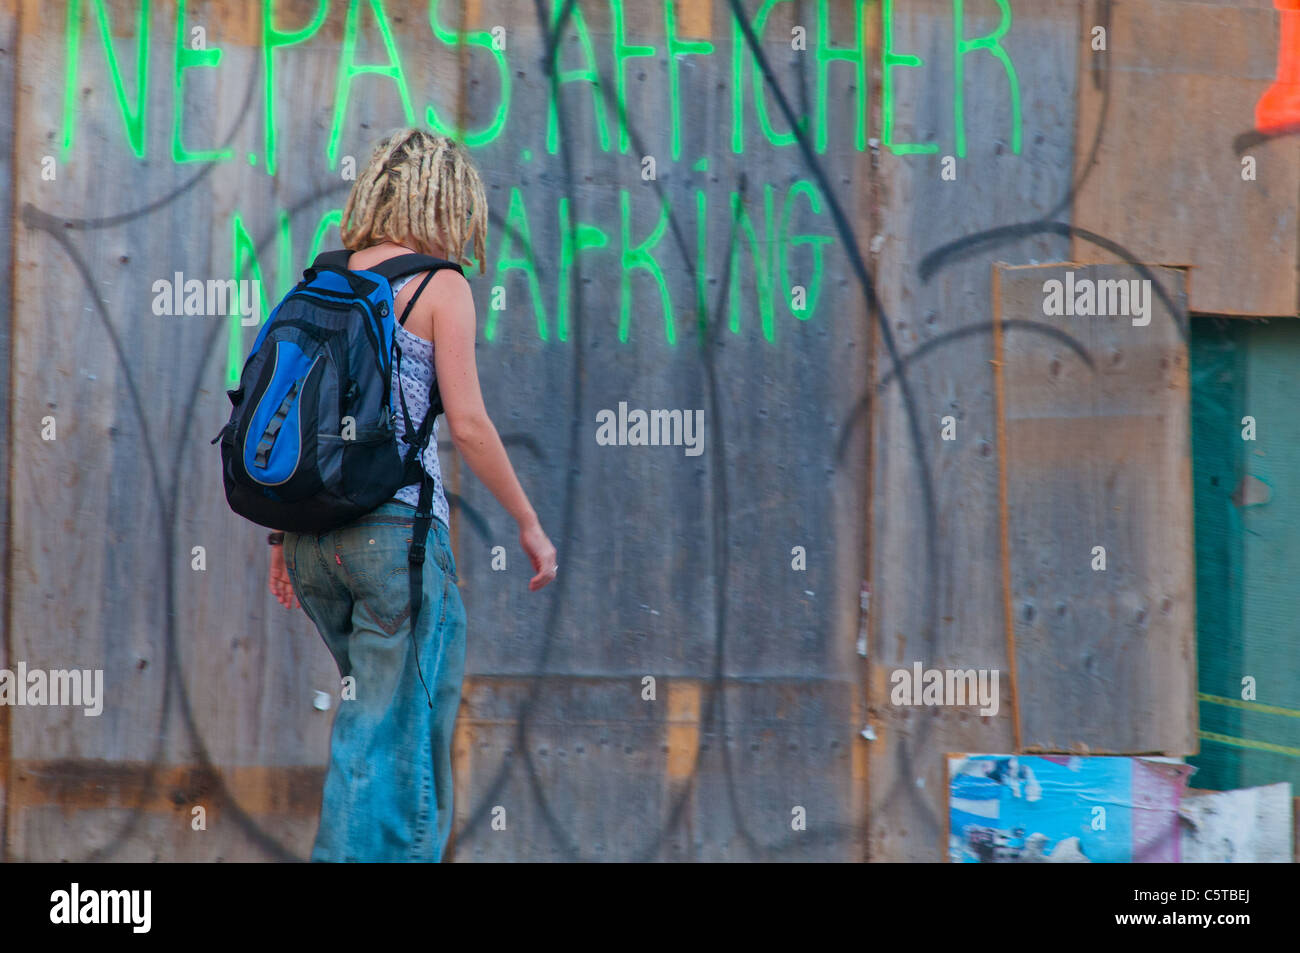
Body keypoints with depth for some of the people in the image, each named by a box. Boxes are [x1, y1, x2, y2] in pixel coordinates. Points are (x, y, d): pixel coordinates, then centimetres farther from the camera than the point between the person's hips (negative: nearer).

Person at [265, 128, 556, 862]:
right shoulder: (440, 285, -3)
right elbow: (467, 423, -9)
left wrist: (283, 535, 16)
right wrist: (530, 523, -1)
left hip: (313, 526, 6)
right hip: (395, 520, -6)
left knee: (377, 706, 20)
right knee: (401, 728, -2)